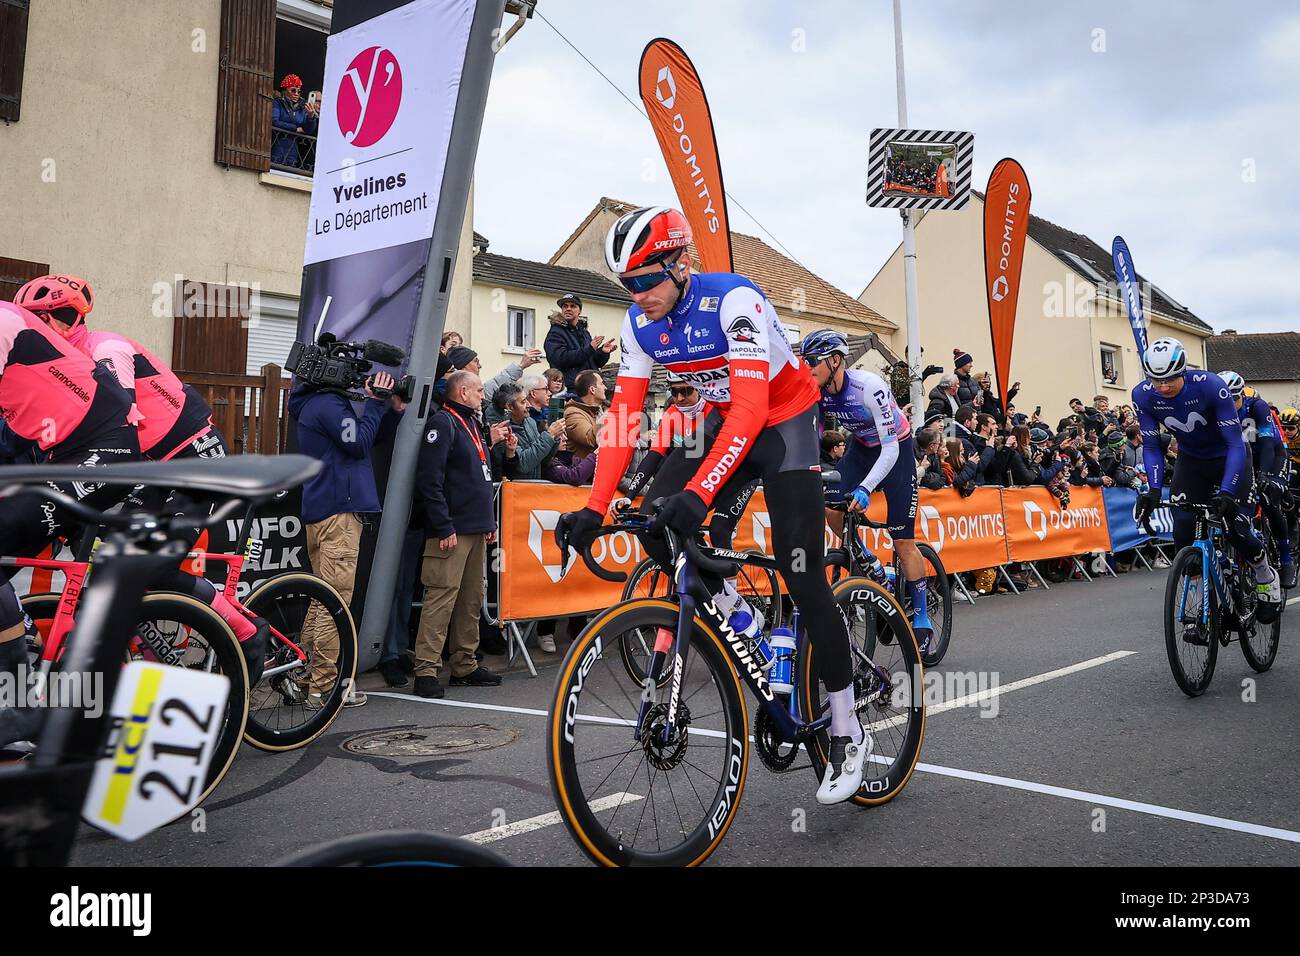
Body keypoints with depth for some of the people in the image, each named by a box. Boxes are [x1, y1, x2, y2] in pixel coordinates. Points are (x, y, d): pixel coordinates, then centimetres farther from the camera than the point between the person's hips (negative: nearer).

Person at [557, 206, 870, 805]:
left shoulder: (732, 300, -28)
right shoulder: (639, 324, -9)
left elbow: (751, 406, -37)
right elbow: (623, 417, -12)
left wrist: (698, 492, -48)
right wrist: (594, 507, -21)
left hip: (784, 419, -6)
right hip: (725, 420, 6)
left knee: (802, 579, -10)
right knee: (656, 520, -18)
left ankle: (847, 733, 4)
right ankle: (730, 617, 7)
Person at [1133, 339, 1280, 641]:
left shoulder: (1210, 386, -32)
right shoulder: (1143, 395, -22)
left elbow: (1235, 443, -31)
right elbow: (1151, 446, -14)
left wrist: (1226, 492, -41)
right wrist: (1153, 490, -29)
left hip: (1228, 457, -3)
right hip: (1191, 460, 3)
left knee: (1234, 526, -14)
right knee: (1183, 532, -13)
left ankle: (1266, 576, 20)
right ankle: (1197, 614, -3)